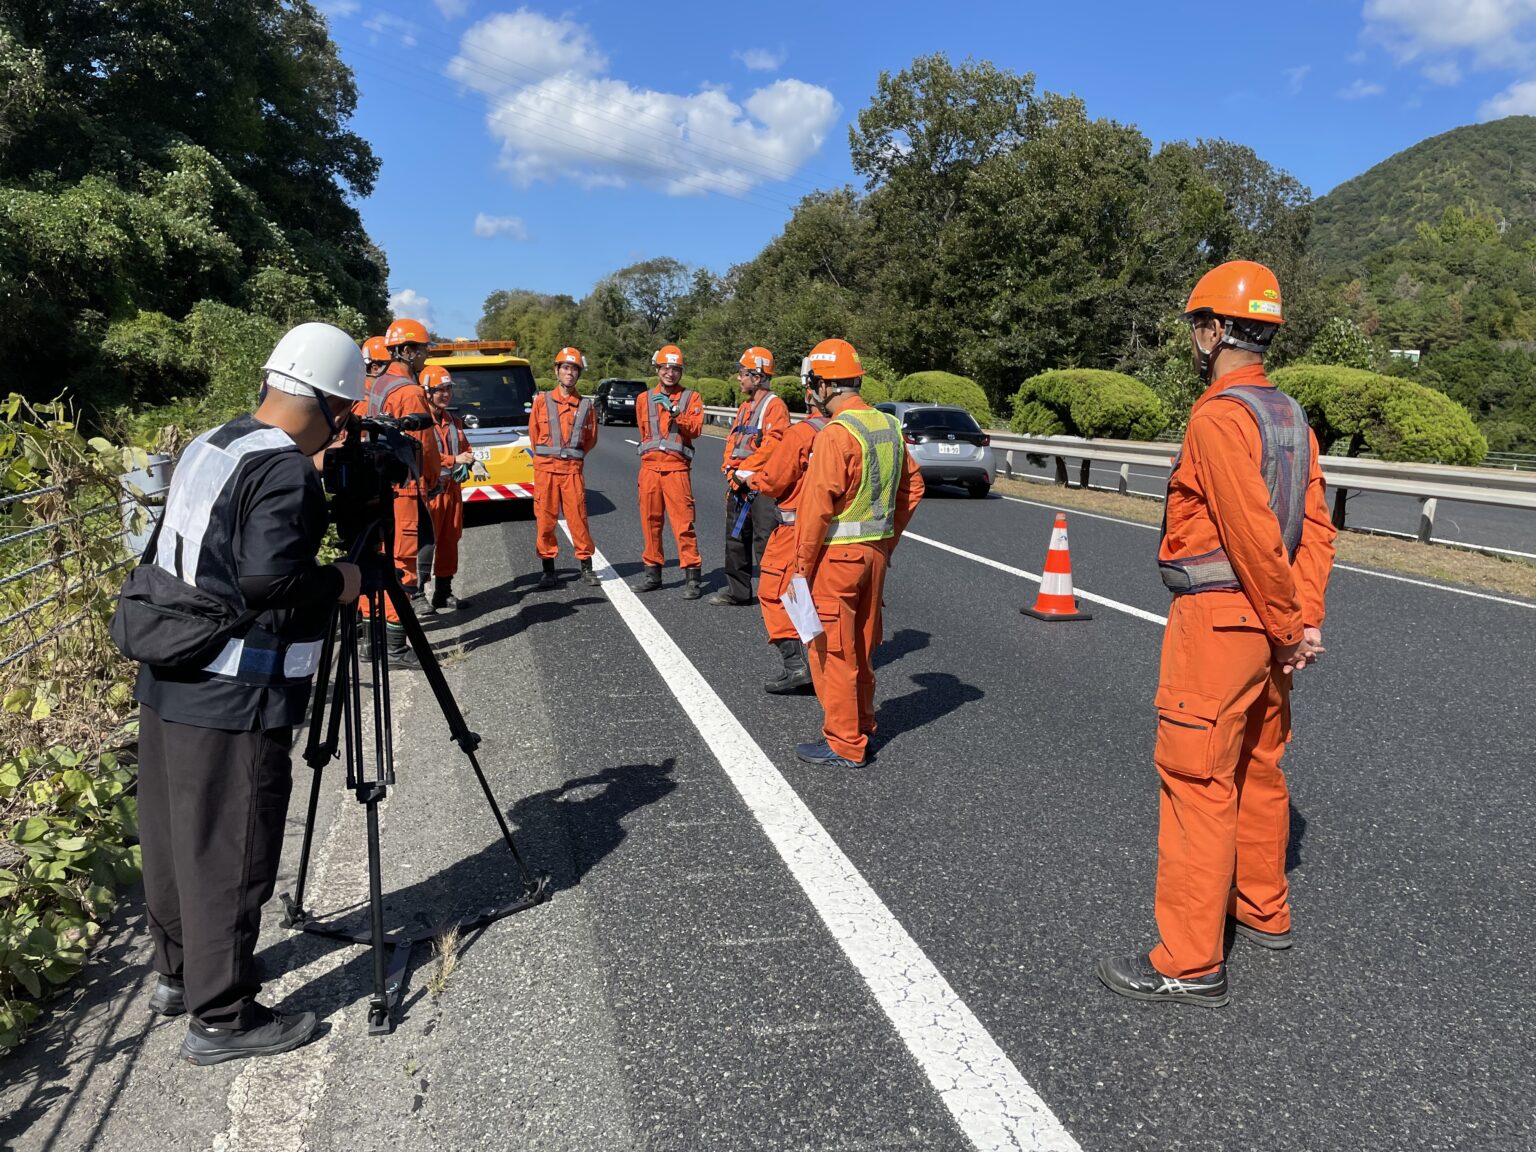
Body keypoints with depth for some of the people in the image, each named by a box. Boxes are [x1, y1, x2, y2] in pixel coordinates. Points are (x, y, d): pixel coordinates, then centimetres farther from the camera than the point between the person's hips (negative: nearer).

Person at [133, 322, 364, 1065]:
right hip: (232, 703, -9)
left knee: (176, 840, 20)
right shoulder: (286, 472, -17)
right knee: (229, 859, 2)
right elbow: (271, 580, -27)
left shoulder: (205, 447, 11)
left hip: (167, 683, 9)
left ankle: (178, 974, 37)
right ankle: (222, 1019, 13)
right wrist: (339, 584, -10)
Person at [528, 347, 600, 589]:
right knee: (545, 519, 3)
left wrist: (572, 456, 11)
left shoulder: (586, 405, 5)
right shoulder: (542, 402, 4)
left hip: (573, 469, 0)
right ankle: (548, 570, 12)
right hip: (545, 468, 0)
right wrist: (550, 455, 12)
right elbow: (534, 435, 10)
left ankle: (586, 567, 10)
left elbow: (591, 439, 13)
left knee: (578, 518, -1)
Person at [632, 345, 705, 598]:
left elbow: (695, 428, -9)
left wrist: (675, 413, -20)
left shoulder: (691, 397, 5)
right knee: (650, 520, 7)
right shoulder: (645, 399, 15)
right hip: (649, 467, 4)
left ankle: (692, 576, -6)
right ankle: (653, 572, 18)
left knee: (683, 521, -10)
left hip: (677, 468, -4)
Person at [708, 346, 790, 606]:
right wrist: (730, 469, 1)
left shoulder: (774, 405, -10)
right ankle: (737, 590, 28)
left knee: (765, 541, -8)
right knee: (736, 538, 16)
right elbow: (732, 441, 18)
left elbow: (772, 445, -20)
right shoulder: (744, 406, 18)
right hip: (738, 486, 9)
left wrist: (745, 470, -16)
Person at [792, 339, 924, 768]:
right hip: (875, 552, 8)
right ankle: (861, 725, 33)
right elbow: (912, 487, 14)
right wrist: (887, 539, 18)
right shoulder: (889, 426, 7)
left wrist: (803, 565, -12)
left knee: (832, 651, 2)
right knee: (860, 645, 20)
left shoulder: (835, 435, -19)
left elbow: (817, 507, -21)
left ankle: (844, 744, 10)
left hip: (836, 556, -8)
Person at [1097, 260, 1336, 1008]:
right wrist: (1305, 620, -1)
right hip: (1266, 623, 10)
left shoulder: (1218, 418, -18)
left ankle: (1190, 963, 4)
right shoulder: (1290, 416, 10)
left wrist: (1289, 627, -11)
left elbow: (1255, 535, -22)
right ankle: (1263, 911, 36)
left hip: (1216, 621, -9)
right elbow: (1314, 524, 5)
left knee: (1197, 783, -4)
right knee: (1257, 769, 20)